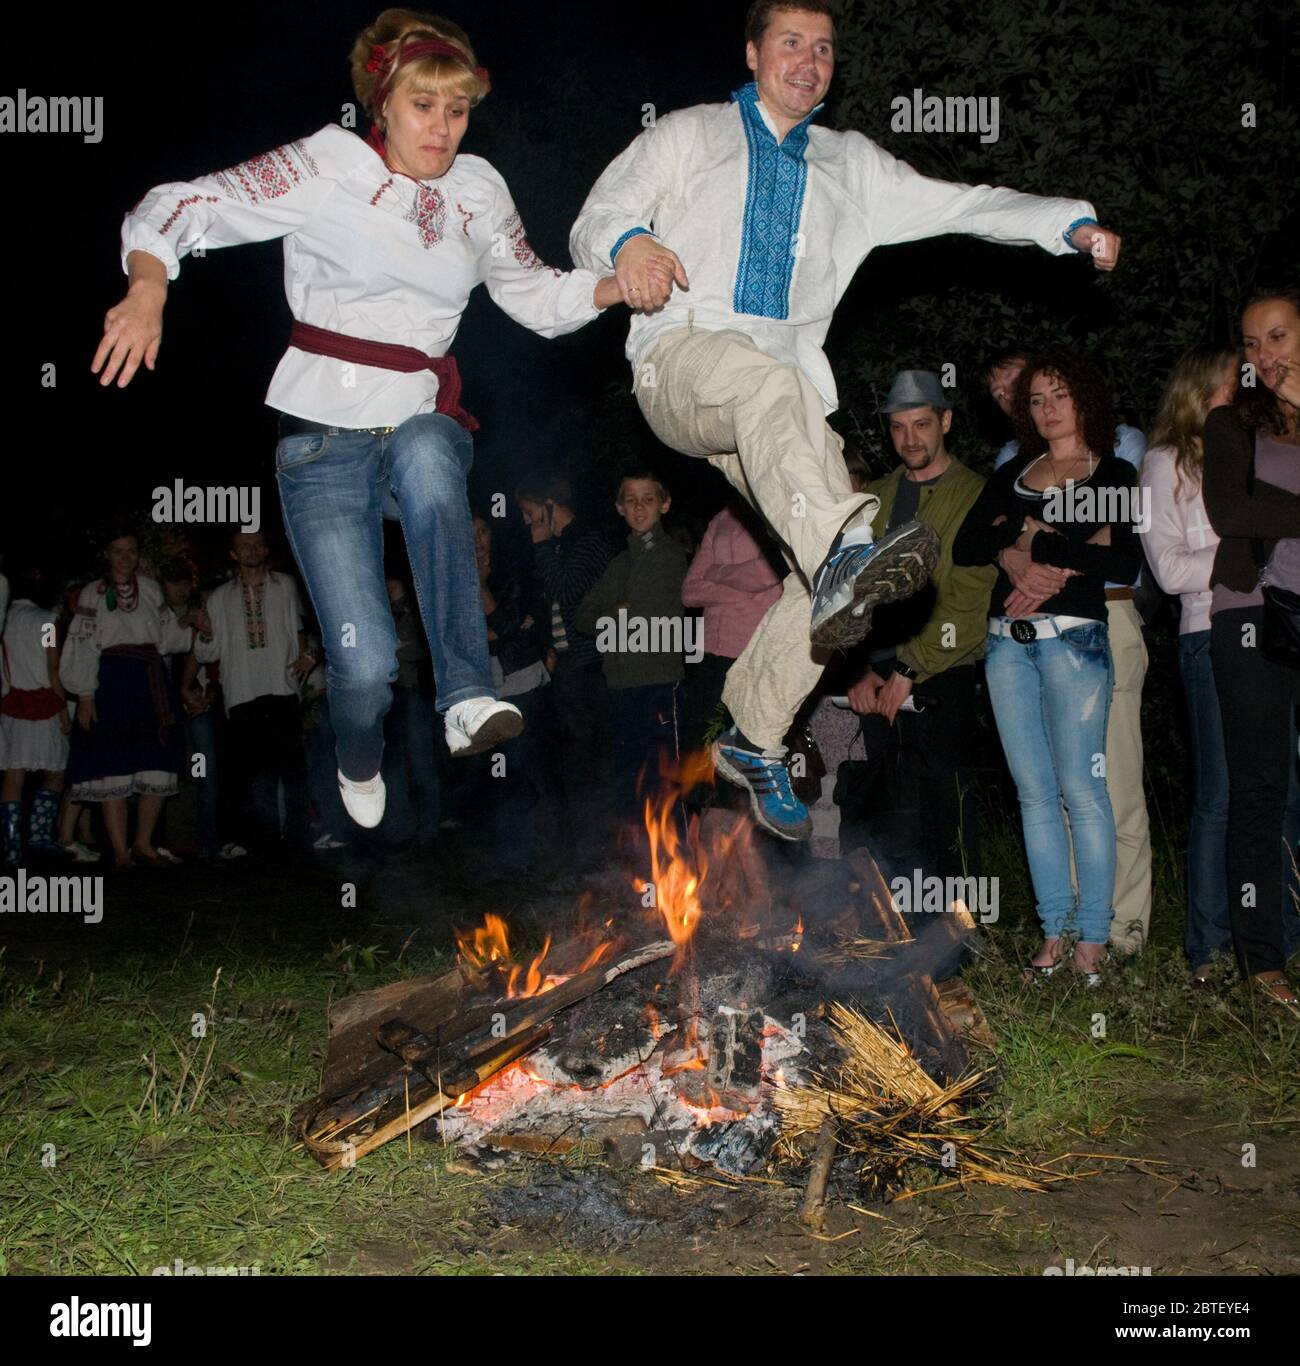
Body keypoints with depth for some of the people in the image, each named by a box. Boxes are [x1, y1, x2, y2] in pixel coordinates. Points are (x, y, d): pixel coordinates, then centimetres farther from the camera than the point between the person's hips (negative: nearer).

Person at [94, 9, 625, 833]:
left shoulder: (478, 192, 13)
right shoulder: (325, 168, -1)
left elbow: (539, 297, 20)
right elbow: (176, 207, -4)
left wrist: (619, 284, 2)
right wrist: (148, 291, -24)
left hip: (425, 421, 3)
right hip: (325, 438, -3)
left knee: (426, 457, -39)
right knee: (366, 663, -17)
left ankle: (469, 698, -36)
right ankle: (360, 758, 20)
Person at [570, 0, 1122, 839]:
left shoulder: (851, 165, 26)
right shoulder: (686, 136, 18)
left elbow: (960, 205, 18)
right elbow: (597, 218, 8)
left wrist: (1071, 223, 2)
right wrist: (627, 242, -18)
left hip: (786, 386, 4)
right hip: (681, 356, -4)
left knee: (828, 560, -15)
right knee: (774, 385, -39)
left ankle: (754, 739, -2)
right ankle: (844, 557, -61)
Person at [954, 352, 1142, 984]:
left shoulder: (1115, 475, 5)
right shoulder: (1012, 475, 18)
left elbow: (1125, 562, -11)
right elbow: (965, 545, 6)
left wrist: (1032, 539, -8)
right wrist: (1021, 543, -9)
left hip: (1072, 639, -5)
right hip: (1007, 642, 5)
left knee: (1080, 790, -7)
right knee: (1034, 792, 5)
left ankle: (1092, 939, 1)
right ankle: (1053, 932, 11)